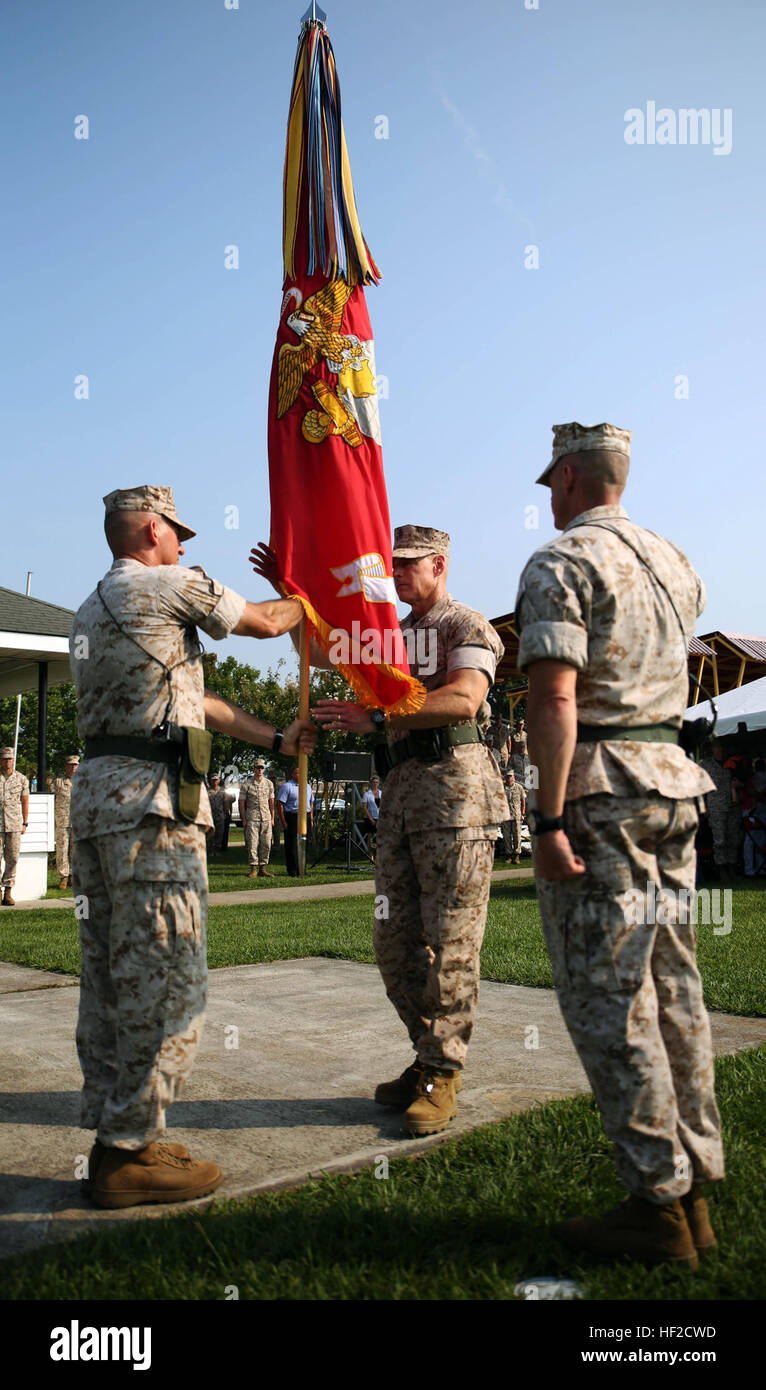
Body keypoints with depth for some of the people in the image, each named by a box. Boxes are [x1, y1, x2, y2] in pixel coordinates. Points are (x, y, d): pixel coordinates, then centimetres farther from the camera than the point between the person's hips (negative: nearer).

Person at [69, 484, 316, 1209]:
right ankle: (130, 1151, 1)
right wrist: (306, 600, 31)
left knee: (111, 978, 11)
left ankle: (113, 1138, 19)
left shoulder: (90, 611, 24)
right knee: (166, 977, -4)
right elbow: (265, 622, 8)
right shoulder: (168, 585, -3)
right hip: (150, 797, -9)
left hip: (95, 795, 9)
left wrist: (275, 739, 25)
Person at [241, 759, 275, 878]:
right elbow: (242, 803, 2)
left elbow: (271, 802, 14)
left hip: (266, 819, 3)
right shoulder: (247, 785, 1)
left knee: (266, 844, 2)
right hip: (252, 818, -3)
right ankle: (253, 869, 0)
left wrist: (272, 818, 8)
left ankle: (263, 869, 9)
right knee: (252, 844, -5)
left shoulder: (269, 784, 11)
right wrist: (243, 820, -4)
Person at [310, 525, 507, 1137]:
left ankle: (442, 1076, 3)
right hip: (402, 787, 8)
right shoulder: (395, 635, 24)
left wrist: (376, 717, -23)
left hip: (454, 781, -8)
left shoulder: (467, 626, 0)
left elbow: (463, 701, -18)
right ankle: (429, 1057, 19)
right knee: (396, 937, 6)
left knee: (450, 938, -5)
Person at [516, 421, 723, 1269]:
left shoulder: (560, 563, -9)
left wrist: (549, 817, -19)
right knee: (673, 989, 11)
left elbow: (555, 698, -19)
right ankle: (693, 1187, 19)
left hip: (596, 786, -8)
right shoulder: (674, 563, 15)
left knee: (606, 998, -2)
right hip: (674, 780, 8)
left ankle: (658, 1205, 4)